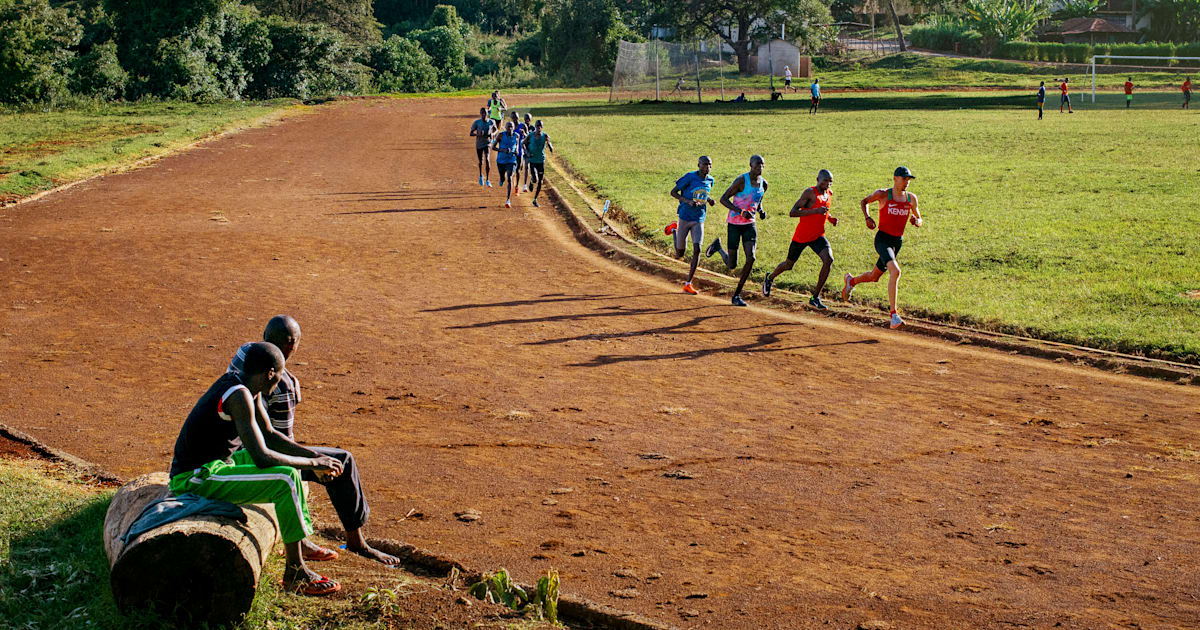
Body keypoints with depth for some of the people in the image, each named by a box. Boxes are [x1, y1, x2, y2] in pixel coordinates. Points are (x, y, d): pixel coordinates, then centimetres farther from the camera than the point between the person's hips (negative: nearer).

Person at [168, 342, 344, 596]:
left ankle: (299, 543, 31)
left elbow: (269, 435, 17)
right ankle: (295, 571, -15)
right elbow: (261, 457, -30)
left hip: (213, 464, 11)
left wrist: (312, 455, 5)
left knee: (292, 460, 21)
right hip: (196, 480, -11)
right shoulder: (239, 395, -24)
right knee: (286, 479, -24)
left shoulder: (250, 388, 5)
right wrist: (313, 463, -19)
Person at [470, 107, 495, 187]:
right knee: (481, 161, 11)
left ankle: (488, 180, -12)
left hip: (487, 143, -1)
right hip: (479, 144, 1)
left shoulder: (491, 122, -3)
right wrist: (478, 134, -26)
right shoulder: (477, 123, -8)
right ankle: (481, 176, 42)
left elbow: (495, 130, 13)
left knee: (487, 159, -19)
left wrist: (492, 134, -10)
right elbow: (471, 133, -6)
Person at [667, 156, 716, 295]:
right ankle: (674, 230, 39)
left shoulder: (710, 180, 4)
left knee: (697, 250, -12)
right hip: (684, 219, -3)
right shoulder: (689, 177, -14)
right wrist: (688, 201, -23)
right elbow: (673, 192, -9)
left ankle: (688, 284, -4)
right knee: (679, 254, 6)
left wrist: (709, 199, 2)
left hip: (699, 220, 4)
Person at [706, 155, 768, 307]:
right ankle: (718, 246, 36)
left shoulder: (763, 183, 4)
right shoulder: (742, 180, -16)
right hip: (734, 224, -5)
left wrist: (761, 211, -1)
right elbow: (723, 199, -16)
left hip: (749, 225, 5)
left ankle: (737, 295, -1)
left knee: (751, 258, -15)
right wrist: (741, 212, -26)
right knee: (731, 265, 0)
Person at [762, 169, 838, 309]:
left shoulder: (829, 193, 4)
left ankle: (815, 297, -12)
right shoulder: (810, 192, -19)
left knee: (829, 260, -20)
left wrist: (830, 218, 5)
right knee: (789, 264, 14)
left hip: (818, 236, 5)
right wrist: (816, 211, -33)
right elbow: (792, 213, -26)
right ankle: (770, 278, 48)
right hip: (801, 237, -5)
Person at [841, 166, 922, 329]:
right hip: (883, 239, -6)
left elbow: (919, 221, 16)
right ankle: (894, 315, -30)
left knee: (874, 276, 20)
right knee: (895, 271, -29)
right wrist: (867, 217, -6)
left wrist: (916, 221, -9)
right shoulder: (883, 194, -7)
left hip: (898, 242, 6)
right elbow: (864, 201, 11)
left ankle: (851, 280, 54)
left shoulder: (911, 198, 5)